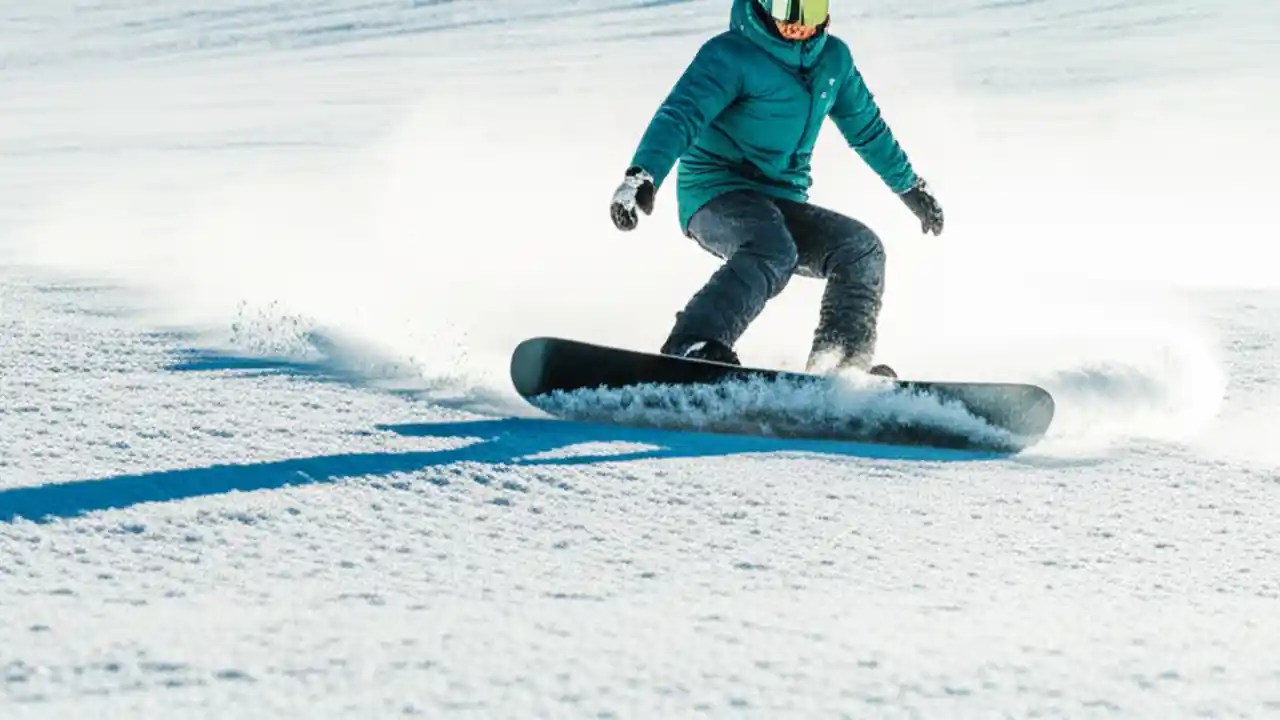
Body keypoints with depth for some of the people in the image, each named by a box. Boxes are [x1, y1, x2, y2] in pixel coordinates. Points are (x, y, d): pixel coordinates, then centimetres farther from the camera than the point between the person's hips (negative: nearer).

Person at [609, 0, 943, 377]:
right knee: (773, 251, -36)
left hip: (781, 203, 7)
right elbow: (680, 114, -24)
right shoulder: (732, 55, -11)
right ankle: (691, 349, -47)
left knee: (861, 248, -13)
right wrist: (642, 175, -41)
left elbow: (868, 127, 26)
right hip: (717, 192, -7)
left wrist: (910, 185, 35)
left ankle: (841, 363, -17)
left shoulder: (834, 59, 10)